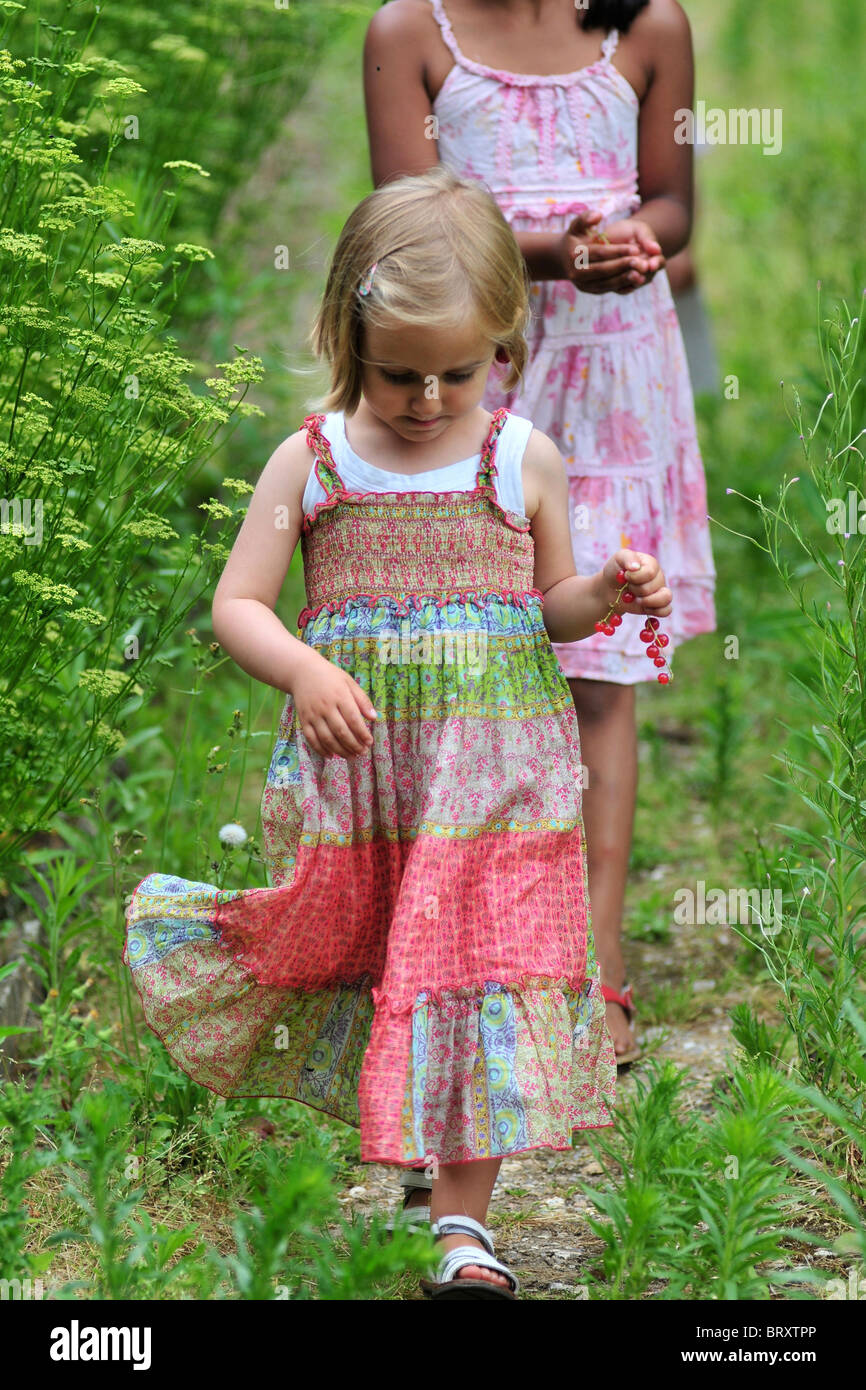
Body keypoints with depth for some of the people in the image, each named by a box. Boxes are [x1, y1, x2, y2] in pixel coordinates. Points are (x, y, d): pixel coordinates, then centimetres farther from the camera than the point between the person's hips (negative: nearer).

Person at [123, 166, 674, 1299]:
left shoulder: (525, 462, 2)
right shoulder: (310, 462, 0)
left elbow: (550, 606, 14)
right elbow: (237, 606, 0)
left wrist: (608, 595, -7)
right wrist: (303, 671, -18)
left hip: (492, 766, -1)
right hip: (352, 759, 1)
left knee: (479, 968, -2)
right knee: (343, 944, 6)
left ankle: (464, 1226, 5)